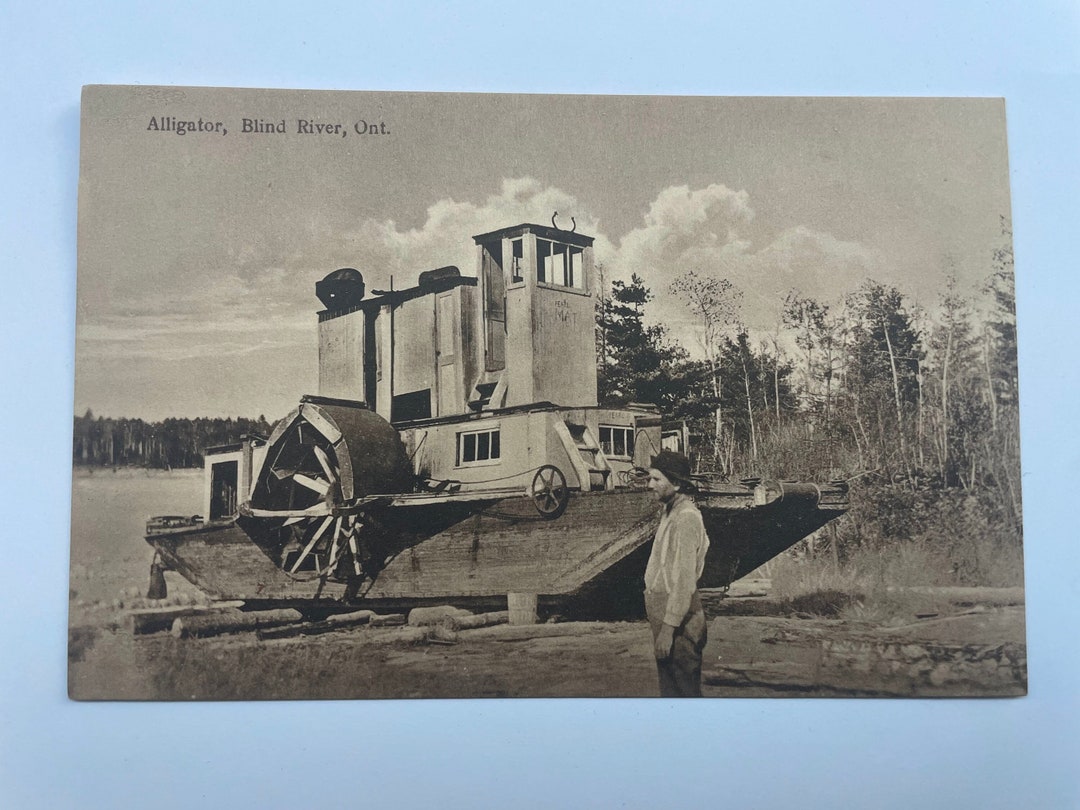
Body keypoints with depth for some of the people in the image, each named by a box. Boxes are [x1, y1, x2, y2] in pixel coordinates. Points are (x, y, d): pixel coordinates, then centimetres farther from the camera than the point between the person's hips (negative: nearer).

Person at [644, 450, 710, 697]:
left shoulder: (685, 519, -20)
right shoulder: (671, 512, 11)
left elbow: (684, 580, -24)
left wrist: (668, 628, -24)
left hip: (677, 620, -10)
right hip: (663, 612, 10)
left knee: (683, 689, 0)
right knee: (670, 688, 18)